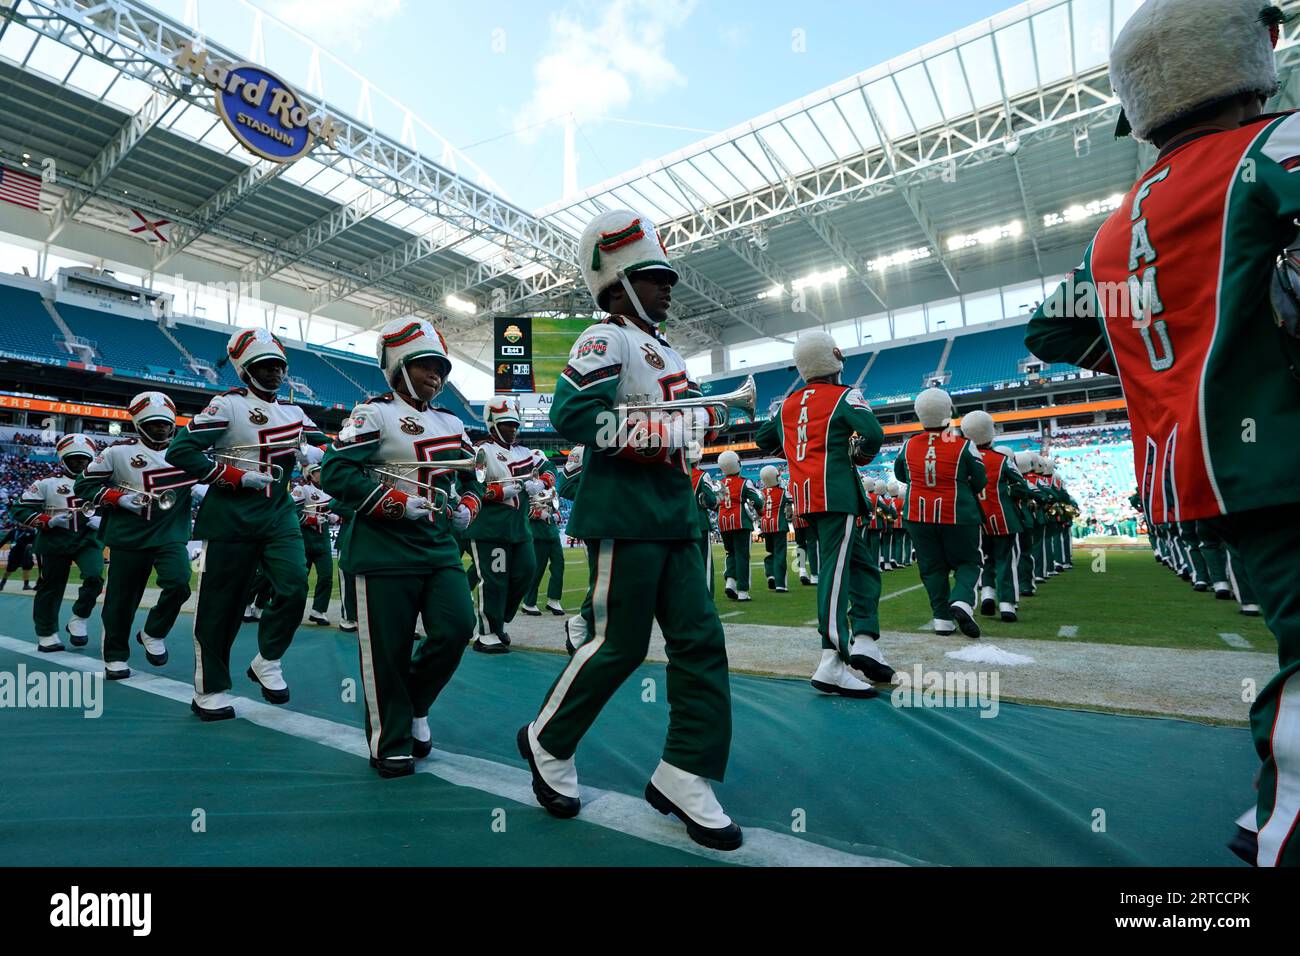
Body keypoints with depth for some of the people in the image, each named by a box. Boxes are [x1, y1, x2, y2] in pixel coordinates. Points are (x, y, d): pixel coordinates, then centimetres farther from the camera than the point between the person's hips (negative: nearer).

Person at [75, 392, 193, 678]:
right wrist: (119, 499, -12)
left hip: (171, 535, 1)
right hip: (129, 538, -1)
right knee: (122, 599, 8)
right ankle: (115, 657, 25)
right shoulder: (119, 451, -2)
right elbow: (84, 484, 2)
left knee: (178, 584, -17)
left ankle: (153, 634, 10)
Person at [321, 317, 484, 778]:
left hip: (440, 547, 6)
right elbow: (334, 472, -13)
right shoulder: (375, 414, -4)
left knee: (457, 628, -4)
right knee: (388, 650, 1)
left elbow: (471, 478, 23)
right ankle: (391, 744, 22)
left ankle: (414, 709, 24)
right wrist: (399, 504, -18)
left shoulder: (452, 423, 15)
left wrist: (467, 507, 2)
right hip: (385, 551, -5)